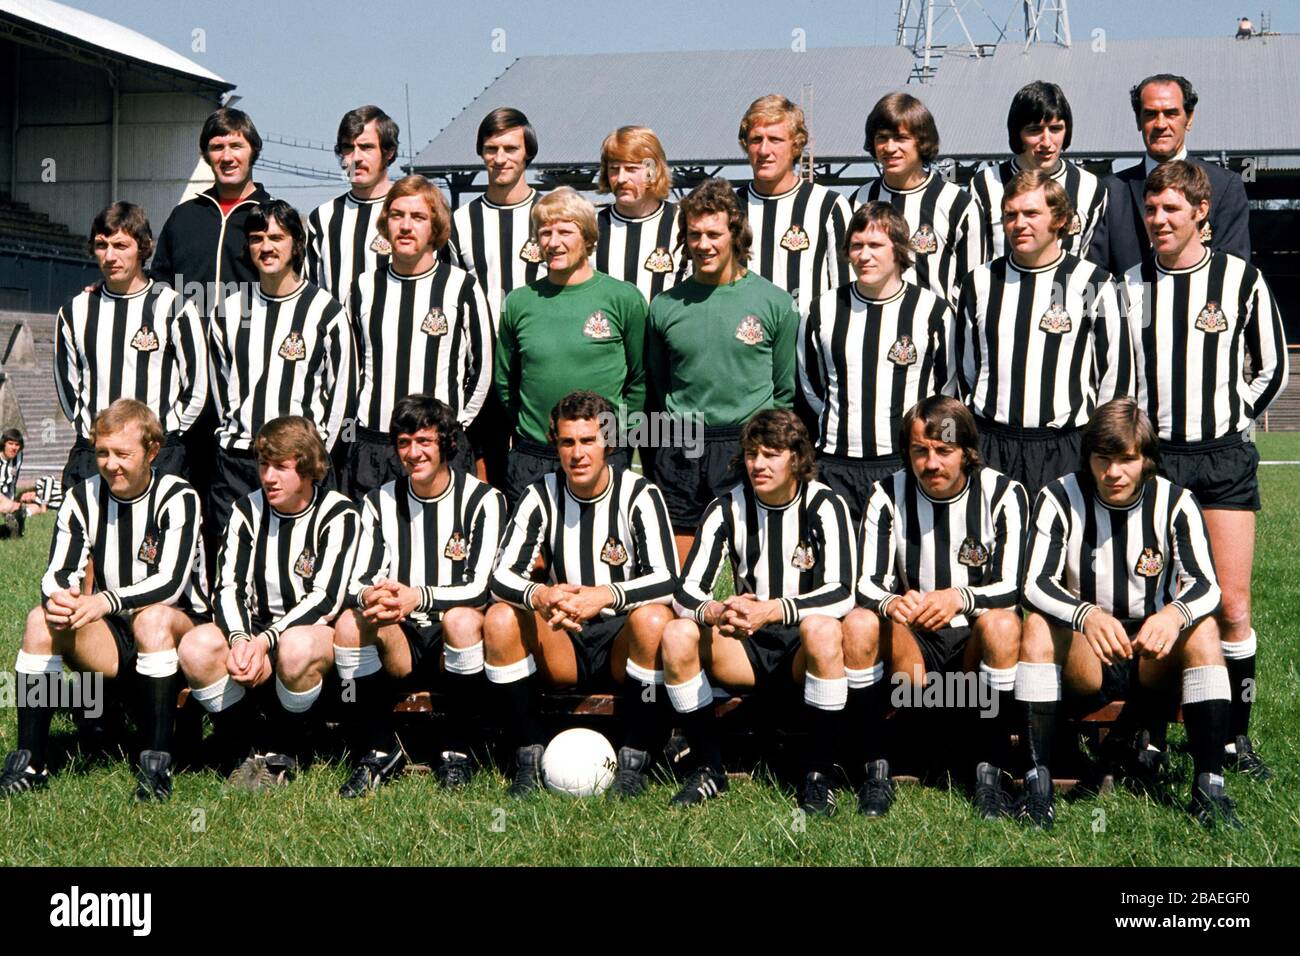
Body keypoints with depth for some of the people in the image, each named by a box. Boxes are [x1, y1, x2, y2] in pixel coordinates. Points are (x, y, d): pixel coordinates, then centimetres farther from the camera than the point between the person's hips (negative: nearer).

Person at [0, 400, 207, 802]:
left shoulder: (177, 497, -12)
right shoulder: (83, 498, 2)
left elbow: (171, 582, -23)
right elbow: (58, 573, -4)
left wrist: (107, 601, -39)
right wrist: (56, 596, -30)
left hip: (180, 626, -4)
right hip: (111, 638, 5)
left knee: (153, 618, -37)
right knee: (41, 620, -20)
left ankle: (156, 765, -34)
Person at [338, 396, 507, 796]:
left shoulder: (484, 500, -5)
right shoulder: (380, 503, 7)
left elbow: (481, 589, -16)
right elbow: (358, 582, -2)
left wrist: (420, 597, -32)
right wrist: (369, 598, -27)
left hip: (457, 641, -3)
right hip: (403, 640, 3)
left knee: (462, 619, -35)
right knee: (349, 623, -25)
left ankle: (457, 752, -18)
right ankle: (381, 751, -11)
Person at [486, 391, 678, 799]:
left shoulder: (639, 494, -9)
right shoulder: (542, 495, -1)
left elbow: (666, 579, -20)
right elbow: (502, 576, -9)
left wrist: (606, 596, -38)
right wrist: (538, 596, -33)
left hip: (623, 637, -2)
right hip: (563, 644, 3)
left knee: (654, 619, -35)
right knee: (500, 619, -24)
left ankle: (634, 761, -22)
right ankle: (529, 759, -14)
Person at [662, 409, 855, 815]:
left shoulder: (824, 506, -9)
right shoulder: (727, 509, -1)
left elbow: (841, 593, -20)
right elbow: (686, 592, -8)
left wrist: (772, 610, -35)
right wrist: (716, 613, -32)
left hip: (804, 647, -3)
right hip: (748, 647, 3)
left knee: (822, 629, -37)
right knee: (677, 636, -23)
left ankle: (818, 776, -22)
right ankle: (709, 769, -8)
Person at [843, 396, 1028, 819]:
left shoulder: (1004, 494, -6)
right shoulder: (889, 495, -2)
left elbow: (1012, 588, -13)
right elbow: (868, 585, -6)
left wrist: (960, 598, -34)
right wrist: (891, 603, -31)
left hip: (975, 642, -1)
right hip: (913, 643, 2)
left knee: (1002, 623, -35)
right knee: (858, 623, -28)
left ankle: (989, 771, -22)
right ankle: (876, 768, -17)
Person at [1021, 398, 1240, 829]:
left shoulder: (1174, 502, -6)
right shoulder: (1060, 498, -8)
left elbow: (1205, 585, -15)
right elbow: (1036, 583, -19)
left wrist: (1175, 613, -40)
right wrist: (1086, 615, -40)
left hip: (1154, 653, 1)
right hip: (1082, 656, -1)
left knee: (1203, 629, -28)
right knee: (1038, 626, -29)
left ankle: (1209, 786, -26)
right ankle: (1038, 781, -29)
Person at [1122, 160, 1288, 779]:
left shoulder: (1241, 279, 2)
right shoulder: (1128, 284, 4)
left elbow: (1272, 368, 10)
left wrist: (1230, 421, 6)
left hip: (1222, 459, -1)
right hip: (1150, 455, 1)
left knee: (1232, 607, -2)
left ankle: (1236, 735, 11)